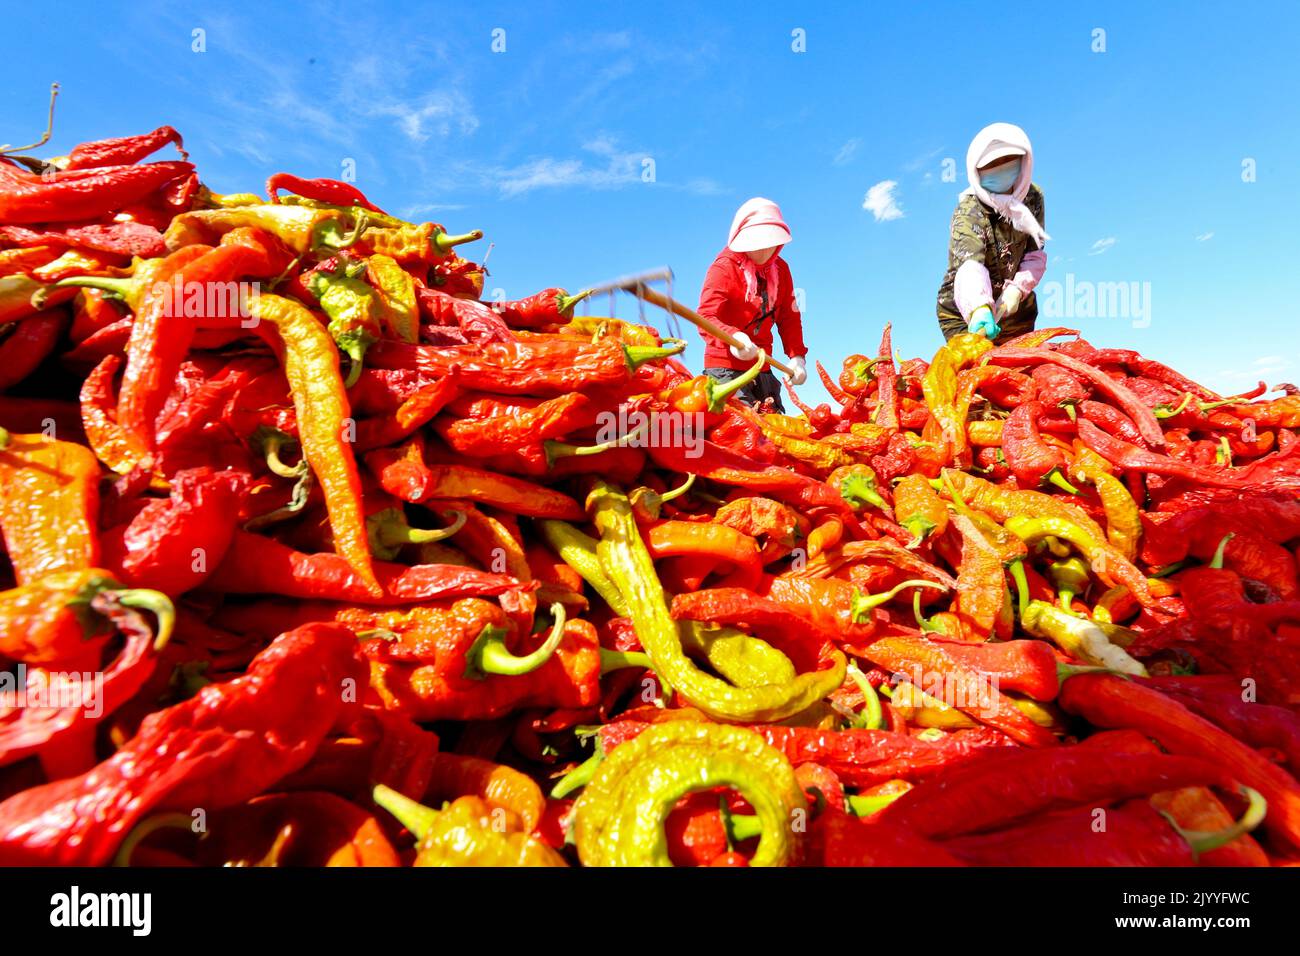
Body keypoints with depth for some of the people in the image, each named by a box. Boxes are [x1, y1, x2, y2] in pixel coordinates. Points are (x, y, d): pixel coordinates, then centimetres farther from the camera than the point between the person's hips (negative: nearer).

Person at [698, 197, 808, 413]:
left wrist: (796, 356, -2)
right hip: (726, 367, -6)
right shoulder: (723, 268, -11)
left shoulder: (780, 268, 9)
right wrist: (731, 337, -43)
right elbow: (705, 318, -23)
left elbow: (789, 317, 12)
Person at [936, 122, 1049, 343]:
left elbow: (1035, 254, -2)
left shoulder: (1033, 196, -4)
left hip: (1016, 309, 5)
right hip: (964, 314, -5)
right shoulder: (969, 211, -23)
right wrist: (979, 309, -58)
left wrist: (1018, 287, -21)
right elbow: (969, 266, -40)